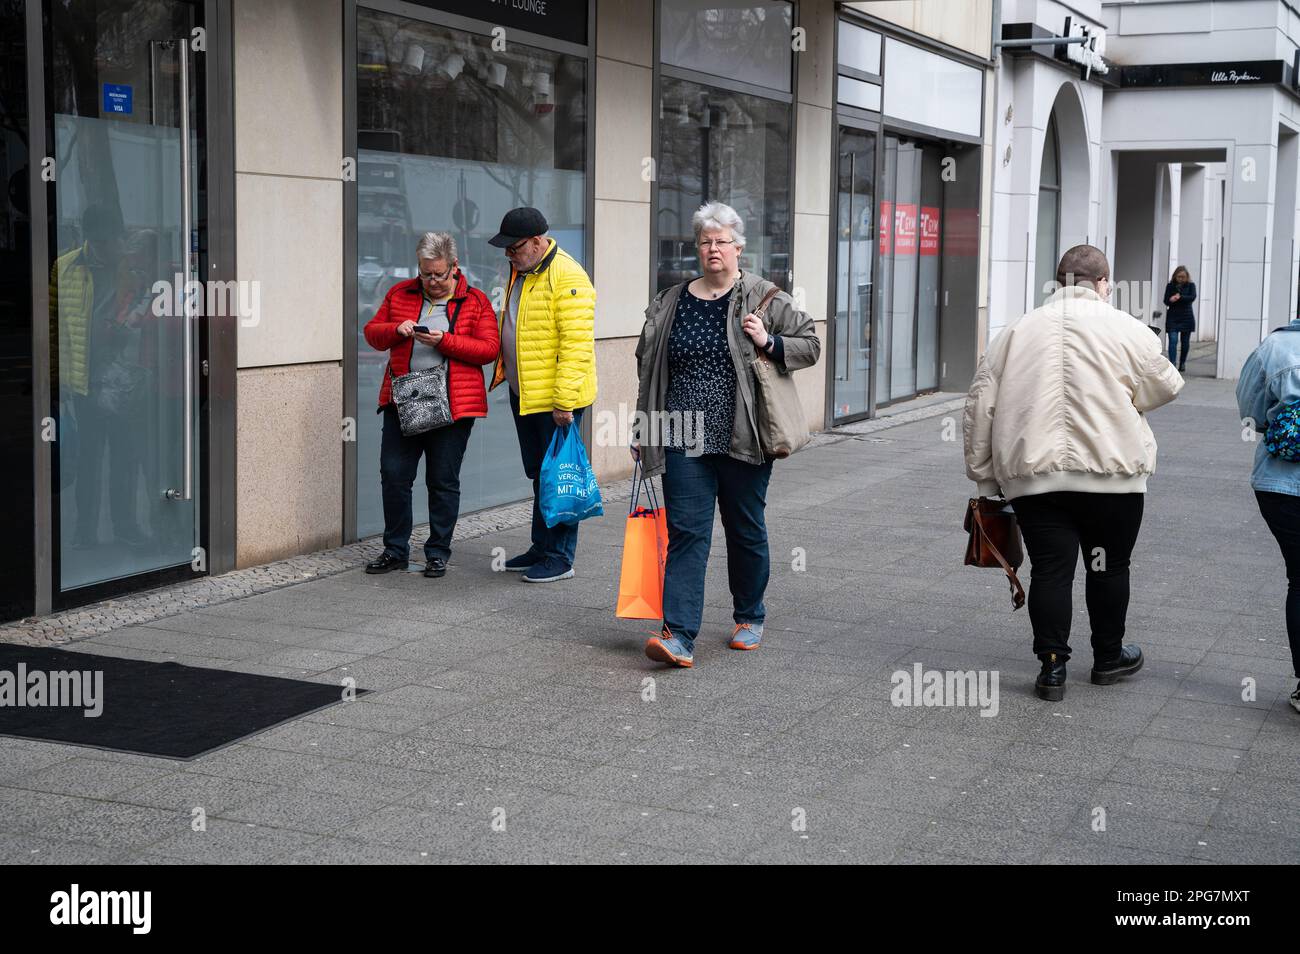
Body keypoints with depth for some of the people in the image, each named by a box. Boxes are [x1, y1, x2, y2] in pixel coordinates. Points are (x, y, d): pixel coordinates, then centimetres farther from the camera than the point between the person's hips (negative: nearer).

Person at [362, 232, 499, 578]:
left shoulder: (475, 302, 1)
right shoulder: (400, 294, 10)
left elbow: (489, 349, -6)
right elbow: (372, 332, 14)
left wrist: (445, 340, -17)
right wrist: (396, 330, -8)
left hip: (452, 406, -3)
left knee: (443, 482, 5)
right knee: (393, 475, 3)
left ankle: (438, 553, 16)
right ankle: (396, 550, 17)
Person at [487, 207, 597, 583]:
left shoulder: (567, 277, -18)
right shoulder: (521, 272, 12)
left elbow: (576, 343, -22)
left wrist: (564, 401, -23)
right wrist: (505, 370, 20)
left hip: (555, 399, -9)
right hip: (523, 394, 9)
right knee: (539, 476, 17)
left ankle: (560, 557, 7)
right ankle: (541, 547, 27)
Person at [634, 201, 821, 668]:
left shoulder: (764, 298, 1)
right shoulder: (670, 303, 9)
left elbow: (810, 345, 4)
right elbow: (647, 369, 15)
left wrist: (769, 343, -14)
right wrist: (645, 430, 14)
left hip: (743, 438, -1)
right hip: (684, 439, 2)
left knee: (746, 531, 11)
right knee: (686, 532, -5)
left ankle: (749, 618, 30)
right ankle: (678, 635, -10)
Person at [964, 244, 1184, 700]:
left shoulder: (1017, 331, 6)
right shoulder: (1126, 330, -1)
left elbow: (979, 407, 6)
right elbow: (1165, 388, 11)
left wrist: (983, 475, 12)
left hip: (1033, 475, 1)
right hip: (1112, 474, -1)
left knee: (1050, 570, 6)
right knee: (1109, 567, 15)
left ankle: (1052, 667, 7)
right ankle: (1108, 658, 30)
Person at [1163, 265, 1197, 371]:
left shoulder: (1190, 286, 3)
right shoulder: (1170, 286, 3)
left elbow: (1192, 297, -13)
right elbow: (1166, 302, -4)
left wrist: (1180, 297, -23)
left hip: (1186, 317, 1)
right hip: (1173, 317, -1)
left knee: (1185, 342, 9)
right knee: (1173, 340, -14)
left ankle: (1182, 363, 26)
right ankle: (1172, 364, -18)